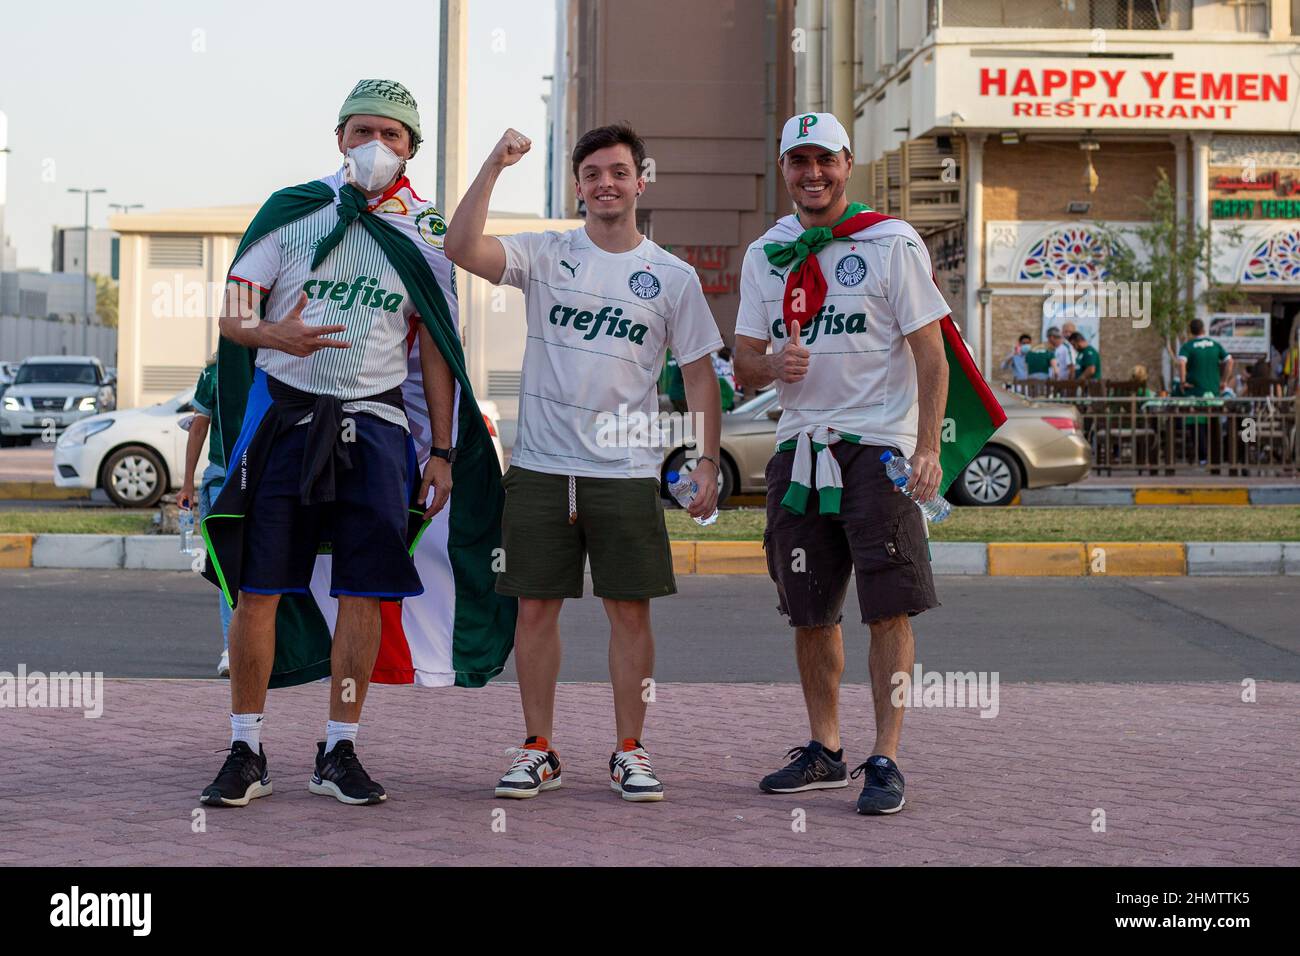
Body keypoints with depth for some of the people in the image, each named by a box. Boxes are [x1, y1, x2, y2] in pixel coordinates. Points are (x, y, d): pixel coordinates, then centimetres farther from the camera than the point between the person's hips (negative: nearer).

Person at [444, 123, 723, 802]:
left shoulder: (673, 276, 5)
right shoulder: (544, 255, 4)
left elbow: (698, 372, 7)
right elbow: (460, 248, -12)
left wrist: (707, 460, -2)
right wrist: (494, 166, -15)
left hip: (626, 472, 0)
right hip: (541, 466, 0)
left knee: (629, 609, 2)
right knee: (536, 607, 5)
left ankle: (629, 752, 13)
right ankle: (538, 749, 15)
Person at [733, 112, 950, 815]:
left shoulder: (892, 245, -2)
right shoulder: (765, 255, 12)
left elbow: (931, 356, -5)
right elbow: (743, 362, 13)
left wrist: (927, 448, -16)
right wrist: (772, 365, -12)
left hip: (878, 447, -5)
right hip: (798, 448, 5)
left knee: (889, 609, -8)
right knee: (810, 612, 10)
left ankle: (885, 759, -4)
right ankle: (825, 751, 21)